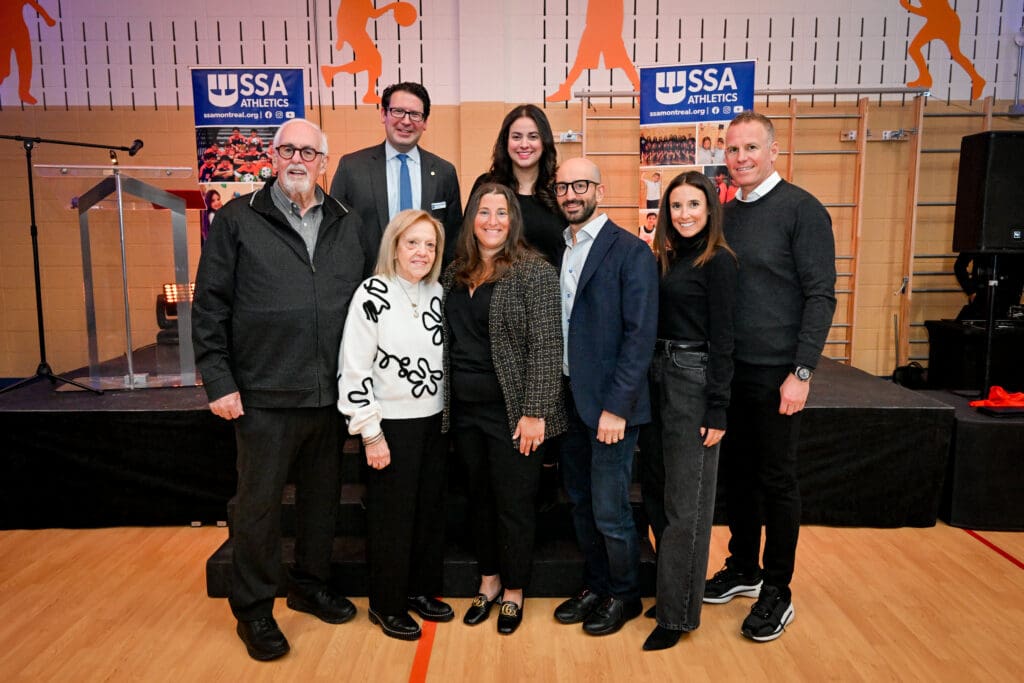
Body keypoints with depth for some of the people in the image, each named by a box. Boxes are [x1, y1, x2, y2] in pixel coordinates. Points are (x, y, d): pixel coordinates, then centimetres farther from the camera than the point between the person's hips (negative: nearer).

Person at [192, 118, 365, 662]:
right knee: (259, 504, 7)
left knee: (322, 495, 16)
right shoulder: (237, 220, -1)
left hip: (330, 393, 4)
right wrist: (218, 382, -7)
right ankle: (253, 609, 26)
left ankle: (311, 585, 36)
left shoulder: (347, 226, 9)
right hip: (265, 395, -3)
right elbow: (210, 306, -3)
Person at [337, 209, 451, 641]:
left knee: (430, 510, 14)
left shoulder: (437, 293, 5)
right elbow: (353, 370, -14)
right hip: (391, 425, -5)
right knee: (391, 516, 6)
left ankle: (421, 590, 33)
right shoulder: (373, 294, -13)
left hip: (434, 422, 6)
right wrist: (371, 434, -14)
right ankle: (387, 605, 24)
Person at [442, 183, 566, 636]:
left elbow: (546, 347, -14)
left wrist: (534, 412, -18)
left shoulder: (534, 272, -10)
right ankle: (488, 581, 36)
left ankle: (513, 592, 27)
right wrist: (446, 402, 9)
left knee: (514, 505, 6)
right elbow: (450, 340, 13)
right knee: (480, 498, 17)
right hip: (465, 410, 6)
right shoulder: (454, 274, 8)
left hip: (511, 412, -5)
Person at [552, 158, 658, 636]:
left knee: (609, 511, 4)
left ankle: (624, 596, 27)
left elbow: (641, 336, -15)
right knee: (581, 504, 18)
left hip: (608, 403, -6)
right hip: (567, 398, 7)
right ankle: (595, 587, 37)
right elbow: (555, 325, 12)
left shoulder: (630, 251, -10)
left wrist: (616, 407, -18)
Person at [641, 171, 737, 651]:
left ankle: (678, 612, 13)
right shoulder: (667, 258, 12)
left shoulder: (718, 261, -9)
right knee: (662, 492, 15)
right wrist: (651, 377, 9)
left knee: (685, 503, 0)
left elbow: (722, 340, -13)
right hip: (659, 378, 8)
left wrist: (717, 411, -15)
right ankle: (668, 589, 30)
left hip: (693, 382, -8)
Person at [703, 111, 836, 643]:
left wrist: (801, 373, -16)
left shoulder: (801, 209, -7)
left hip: (775, 373, -5)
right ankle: (743, 567, 33)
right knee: (735, 471, 15)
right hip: (727, 369, 6)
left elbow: (820, 296, -11)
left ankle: (777, 591, 22)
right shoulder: (725, 214, 10)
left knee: (776, 480, 6)